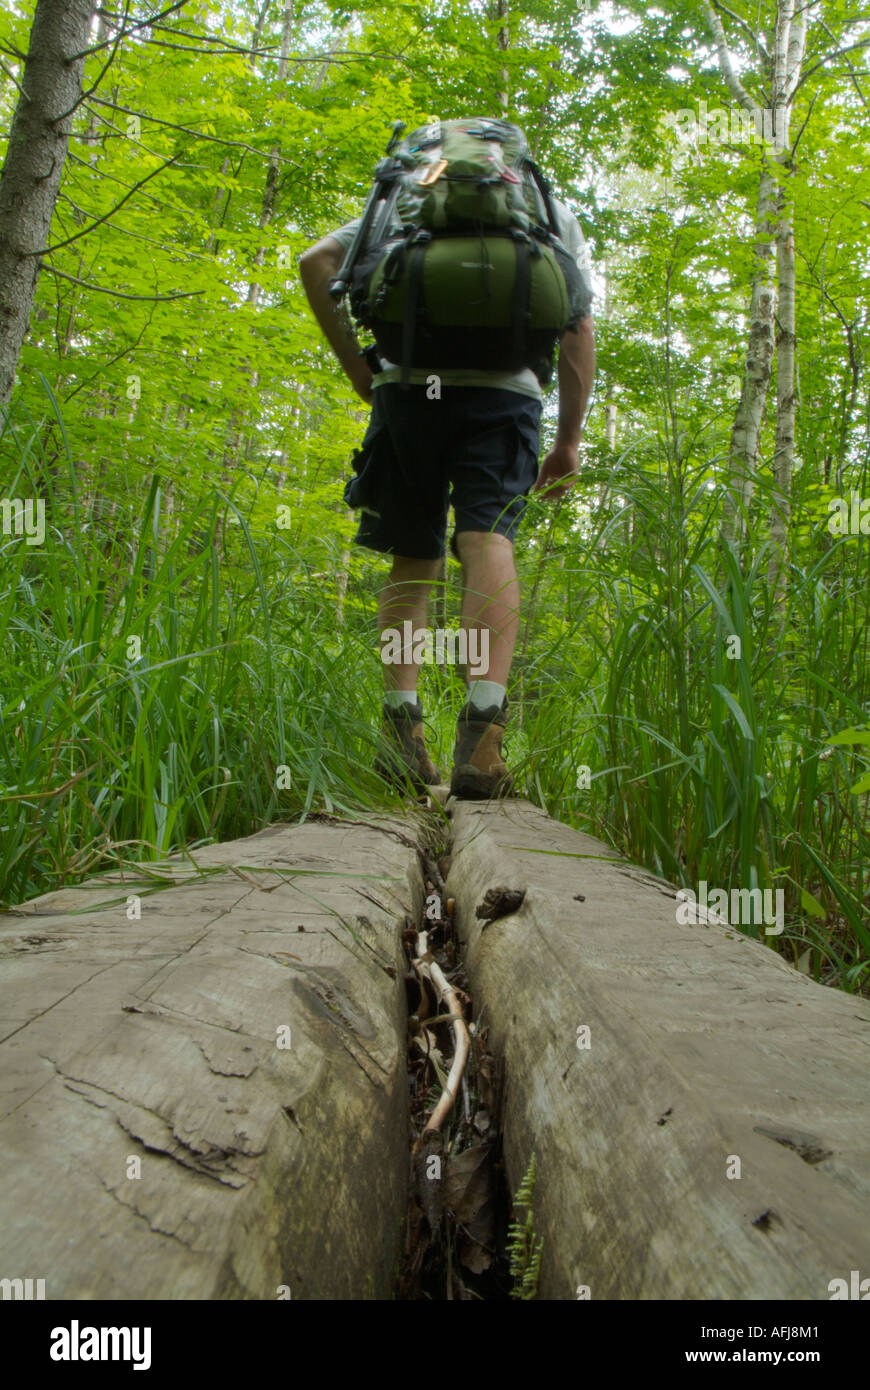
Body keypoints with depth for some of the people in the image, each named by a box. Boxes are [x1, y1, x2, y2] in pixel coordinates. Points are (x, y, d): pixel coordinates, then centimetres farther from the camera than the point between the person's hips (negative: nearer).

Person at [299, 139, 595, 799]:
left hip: (406, 381, 1)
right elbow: (579, 332, 15)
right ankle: (483, 728, -31)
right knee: (488, 541, -14)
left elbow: (315, 261, 15)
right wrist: (569, 441, 15)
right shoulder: (555, 211, 27)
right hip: (502, 386, -1)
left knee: (413, 559, 6)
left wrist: (355, 362, 12)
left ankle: (403, 724, -6)